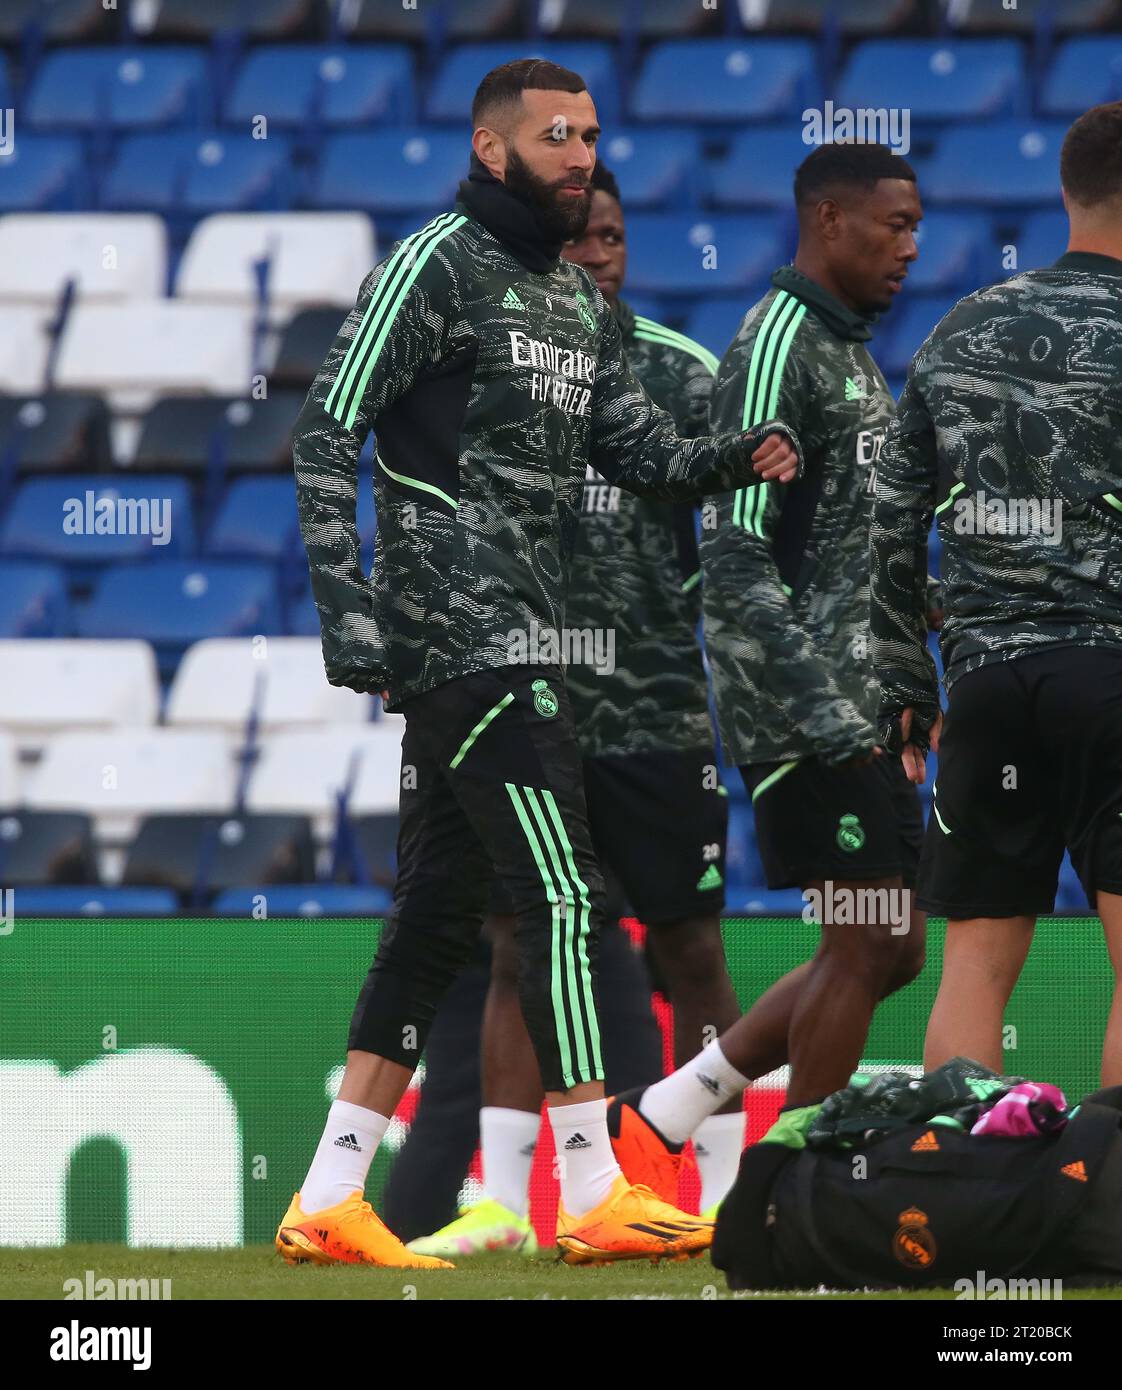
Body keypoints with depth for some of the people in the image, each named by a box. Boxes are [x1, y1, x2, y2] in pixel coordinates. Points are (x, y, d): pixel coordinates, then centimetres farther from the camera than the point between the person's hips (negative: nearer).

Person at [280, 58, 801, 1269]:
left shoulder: (578, 301, 19)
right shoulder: (436, 265, -8)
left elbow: (639, 452, 18)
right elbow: (326, 434, -11)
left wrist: (734, 457, -3)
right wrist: (348, 607, -17)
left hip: (513, 644, 9)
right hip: (465, 635, -9)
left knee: (437, 913, 9)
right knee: (566, 898, -11)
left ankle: (328, 1203, 12)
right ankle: (592, 1195, -9)